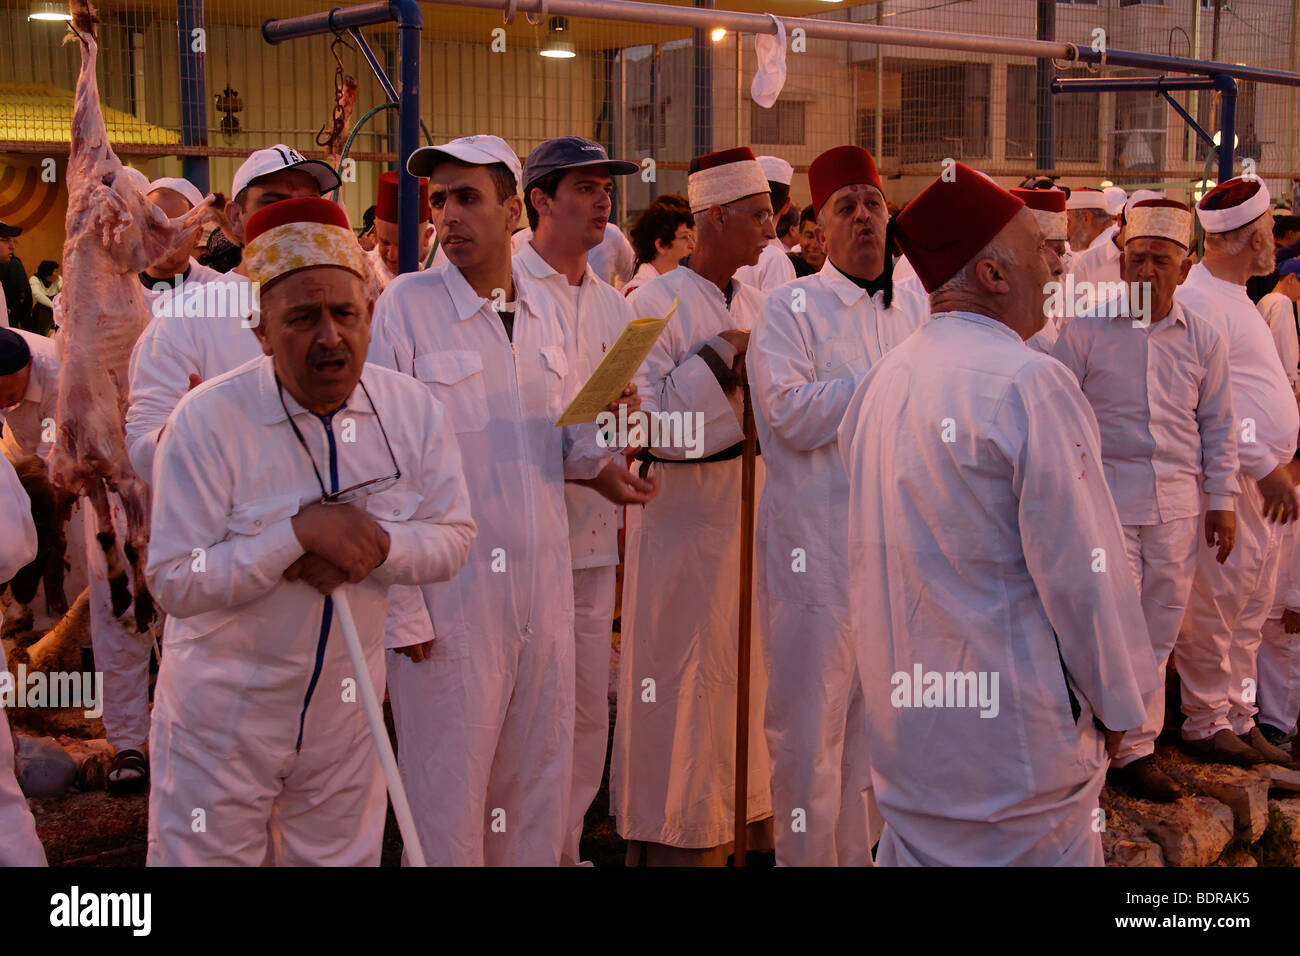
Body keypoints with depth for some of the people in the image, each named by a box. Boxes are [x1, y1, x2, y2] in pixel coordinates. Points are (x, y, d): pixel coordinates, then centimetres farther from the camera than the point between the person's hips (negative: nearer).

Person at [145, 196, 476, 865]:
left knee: (342, 858, 20)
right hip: (224, 715, -3)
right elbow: (173, 582, -20)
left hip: (345, 711, 4)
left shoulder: (413, 410, -7)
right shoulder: (209, 420, -18)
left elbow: (453, 538, -2)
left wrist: (377, 544, -22)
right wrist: (300, 532, -29)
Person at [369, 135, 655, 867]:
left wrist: (598, 454, -6)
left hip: (543, 582, 5)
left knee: (541, 779, 13)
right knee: (449, 786, 4)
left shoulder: (545, 311, 8)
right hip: (449, 587, -4)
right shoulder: (406, 305, -6)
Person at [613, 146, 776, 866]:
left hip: (752, 511, 7)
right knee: (684, 680, 0)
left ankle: (752, 825, 26)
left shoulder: (755, 302, 10)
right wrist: (719, 356, -20)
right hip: (684, 519, -7)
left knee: (748, 668, 14)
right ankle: (671, 840, 13)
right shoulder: (657, 305, -11)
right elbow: (644, 420, -19)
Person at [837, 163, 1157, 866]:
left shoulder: (881, 380, 5)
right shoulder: (1031, 384, -18)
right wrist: (1116, 702, -3)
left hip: (902, 720, 8)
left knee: (913, 849, 17)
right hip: (1014, 726, -7)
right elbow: (1082, 570, -16)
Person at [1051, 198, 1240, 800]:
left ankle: (1136, 743, 19)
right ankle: (1129, 749, 6)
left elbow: (1217, 424, 14)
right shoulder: (1085, 332, -2)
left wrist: (1222, 501, 10)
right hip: (1106, 501, -3)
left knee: (1158, 634, 8)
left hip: (1177, 507, 4)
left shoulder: (1203, 339, 7)